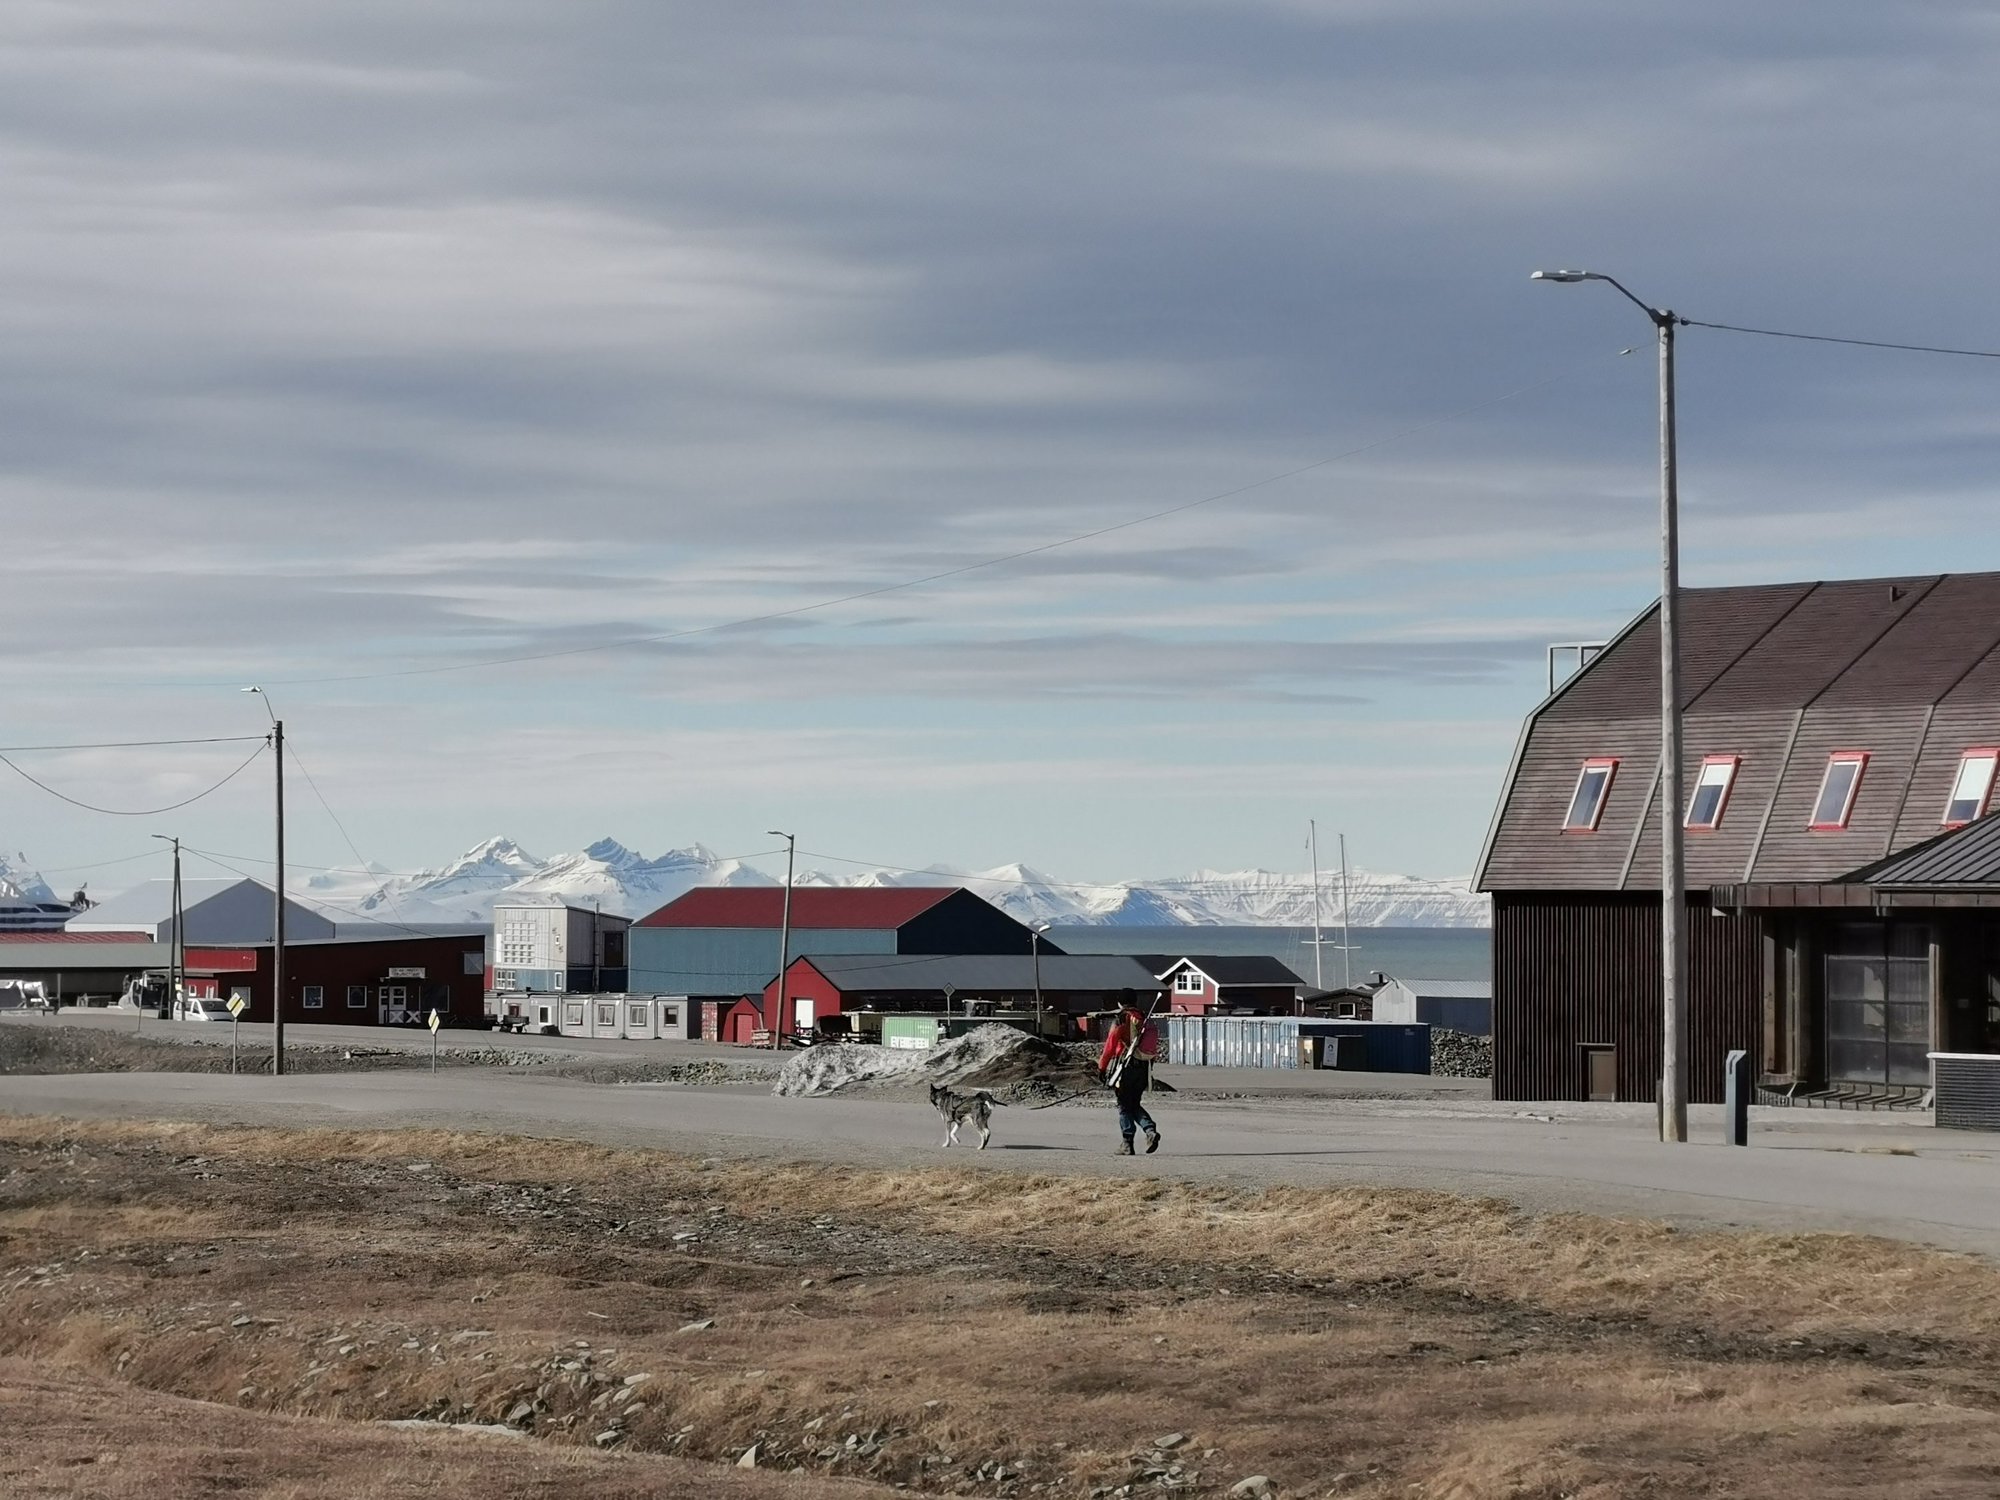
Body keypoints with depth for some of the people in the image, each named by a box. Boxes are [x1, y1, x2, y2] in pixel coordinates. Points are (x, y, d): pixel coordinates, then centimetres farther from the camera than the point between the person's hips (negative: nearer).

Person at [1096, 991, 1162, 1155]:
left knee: (1125, 1106, 3)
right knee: (1135, 1105, 17)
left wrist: (1102, 1067, 0)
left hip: (1125, 1068, -5)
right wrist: (1149, 1070, 19)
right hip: (1143, 1068, 5)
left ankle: (1126, 1144, 2)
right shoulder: (1145, 1021, 7)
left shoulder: (1121, 1021, -10)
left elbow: (1110, 1046, -9)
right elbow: (1154, 1048, 11)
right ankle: (1151, 1131, -4)